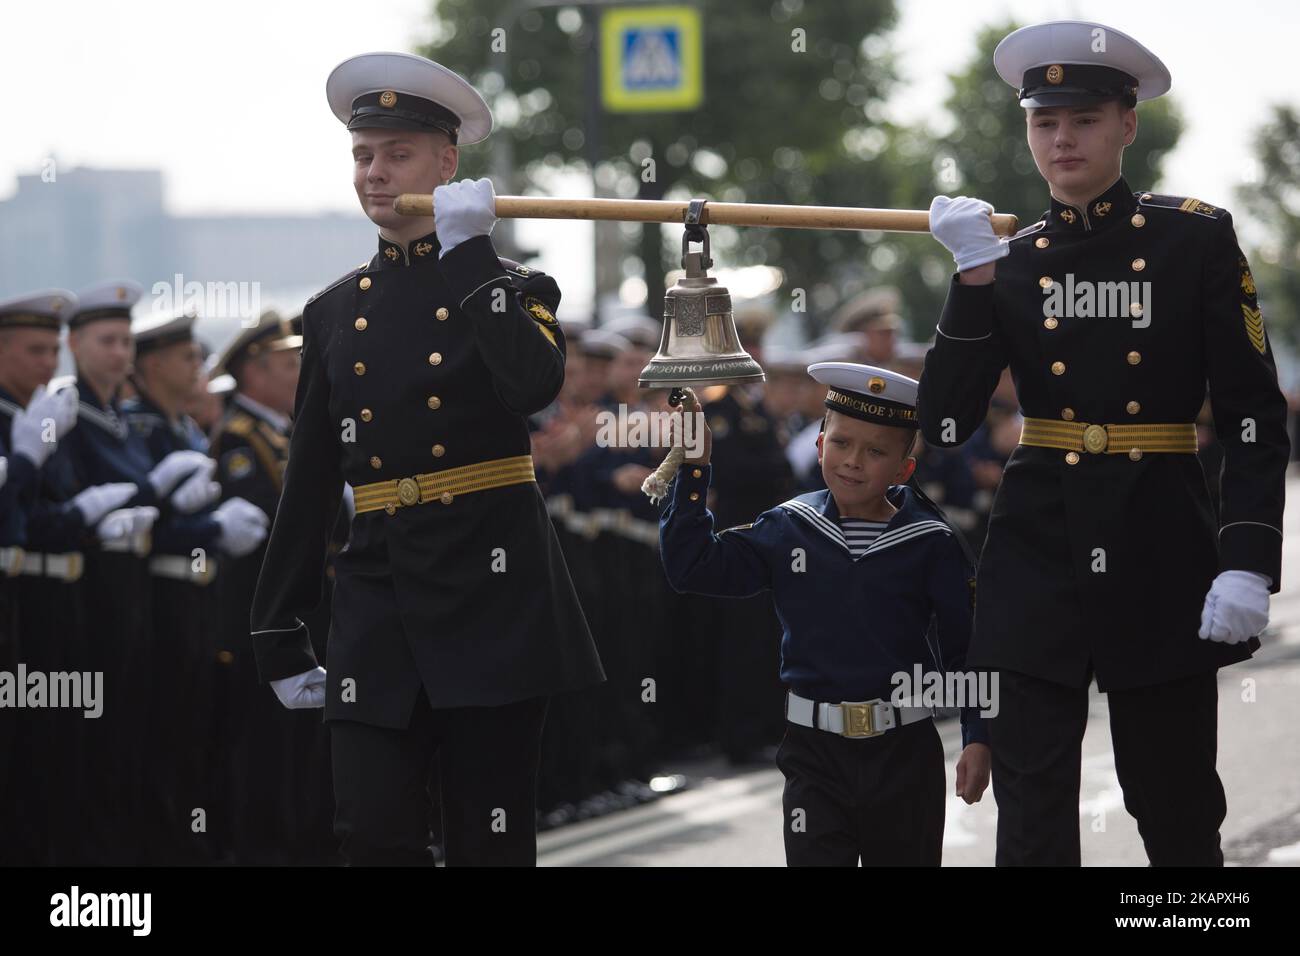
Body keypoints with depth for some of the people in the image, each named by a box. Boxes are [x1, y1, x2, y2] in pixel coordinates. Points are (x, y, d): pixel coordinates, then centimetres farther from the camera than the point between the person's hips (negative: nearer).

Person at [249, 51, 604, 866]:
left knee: (491, 839, 1)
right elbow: (309, 485, 13)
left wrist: (470, 252, -16)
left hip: (492, 592, -3)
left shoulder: (512, 289, 3)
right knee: (375, 835, -6)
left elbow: (535, 385, -22)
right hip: (378, 602, 3)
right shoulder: (336, 312, 12)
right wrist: (280, 635, 11)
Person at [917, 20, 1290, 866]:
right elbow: (946, 424, -2)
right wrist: (975, 277, -11)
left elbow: (1256, 419, -4)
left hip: (1163, 553, -2)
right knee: (1033, 810, -1)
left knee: (1178, 808, 6)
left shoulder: (1197, 239, -1)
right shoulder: (1010, 260, 7)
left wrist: (1248, 564, -15)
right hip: (1041, 551, 2)